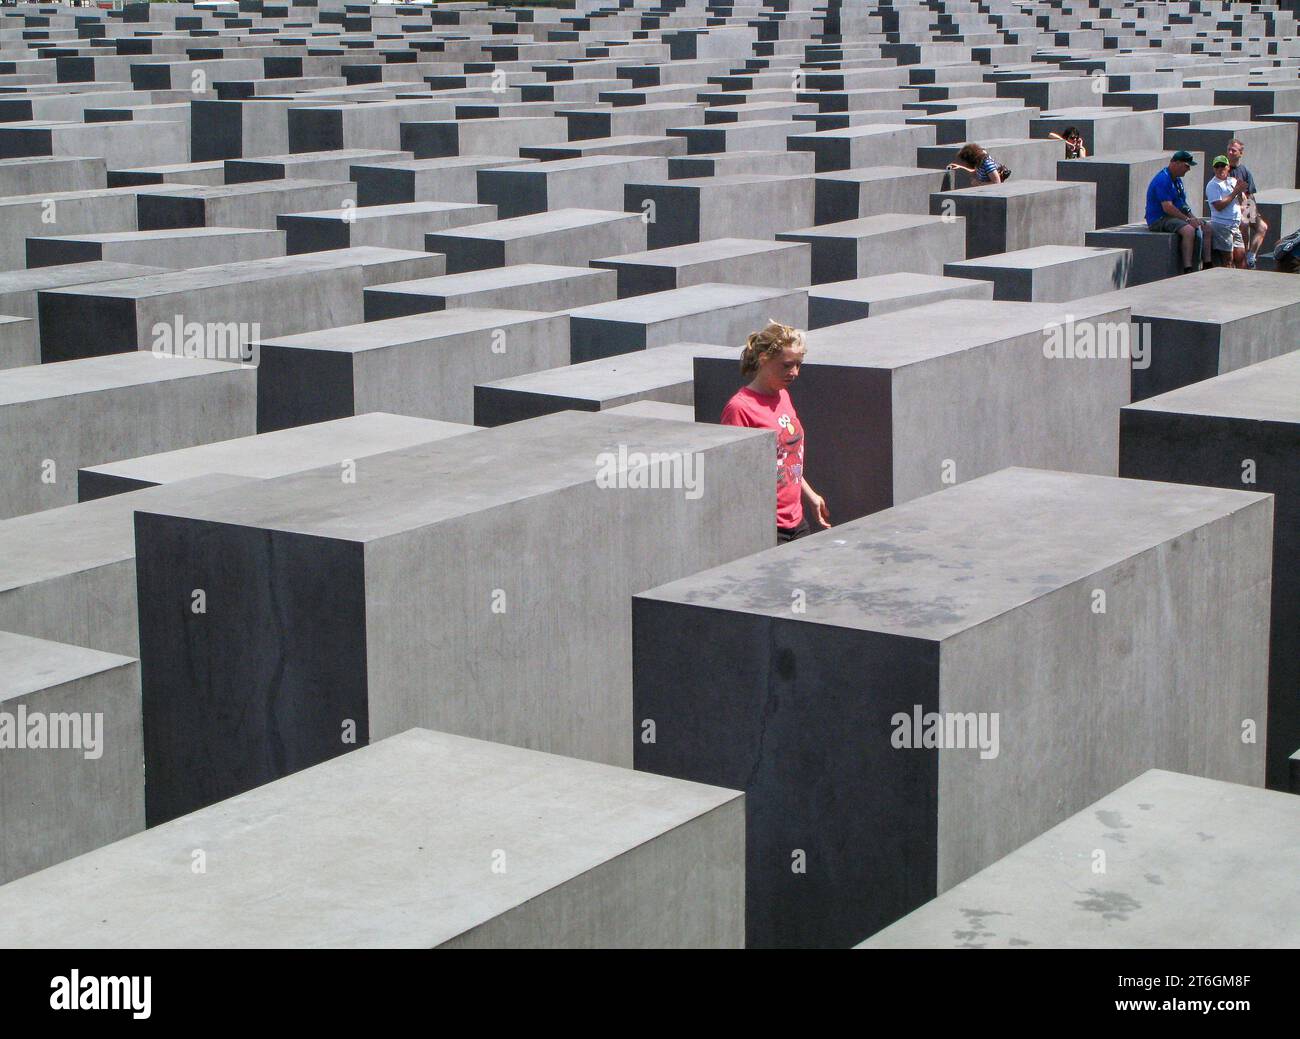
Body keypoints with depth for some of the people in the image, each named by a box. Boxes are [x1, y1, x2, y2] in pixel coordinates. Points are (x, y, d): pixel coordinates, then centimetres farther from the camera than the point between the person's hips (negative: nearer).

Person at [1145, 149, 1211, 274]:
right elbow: (1167, 208, -24)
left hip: (1177, 216, 10)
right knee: (1189, 230, -33)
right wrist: (1187, 219, -21)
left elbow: (1183, 203, 21)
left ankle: (1208, 264, 1)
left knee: (1206, 227, 2)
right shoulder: (1162, 180, -18)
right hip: (1159, 219, -10)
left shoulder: (1177, 180, 16)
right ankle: (1187, 269, -36)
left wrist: (1193, 217, 3)